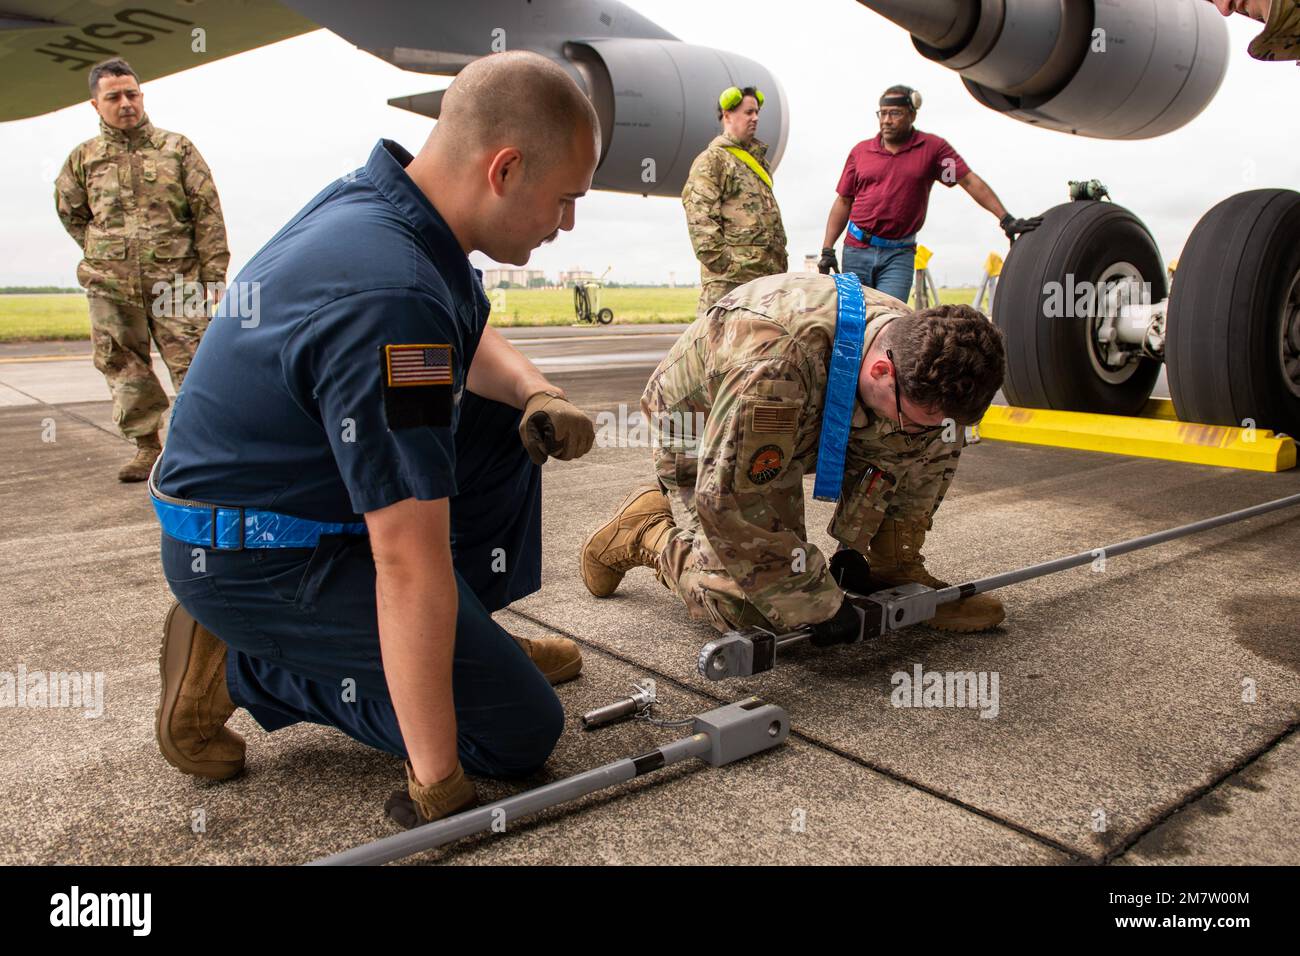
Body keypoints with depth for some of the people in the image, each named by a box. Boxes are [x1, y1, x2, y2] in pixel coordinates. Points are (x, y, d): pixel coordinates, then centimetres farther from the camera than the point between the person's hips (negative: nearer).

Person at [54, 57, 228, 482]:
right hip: (111, 289, 3)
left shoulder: (177, 148, 5)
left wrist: (213, 273, -5)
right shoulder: (83, 158, 10)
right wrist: (102, 252, 14)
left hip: (176, 282, -3)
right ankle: (146, 446, 18)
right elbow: (70, 212, 25)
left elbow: (207, 213, 1)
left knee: (192, 366, -6)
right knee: (124, 371, 7)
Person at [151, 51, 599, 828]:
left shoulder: (381, 197, -3)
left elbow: (471, 340, 16)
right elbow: (410, 566, -33)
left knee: (506, 426, 13)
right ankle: (240, 667, 0)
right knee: (519, 733, -5)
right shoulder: (391, 298, -33)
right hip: (256, 556, -9)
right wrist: (436, 787, -26)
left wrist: (540, 396, -5)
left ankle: (473, 636, 17)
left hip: (282, 475, 9)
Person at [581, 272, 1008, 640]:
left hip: (804, 421, 6)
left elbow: (879, 446, 0)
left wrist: (856, 544, -4)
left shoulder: (911, 340, -19)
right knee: (756, 611, -17)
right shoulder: (776, 366, -45)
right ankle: (647, 529, 6)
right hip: (702, 435, -6)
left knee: (939, 435, -12)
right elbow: (727, 502, -39)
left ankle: (896, 573, 3)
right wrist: (820, 606, -32)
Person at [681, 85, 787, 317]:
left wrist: (780, 260, 19)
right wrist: (723, 263, -18)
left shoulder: (758, 159, 25)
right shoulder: (711, 160, -2)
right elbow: (700, 220, -13)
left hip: (767, 275, 8)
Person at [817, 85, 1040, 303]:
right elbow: (843, 202, 10)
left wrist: (1006, 219, -10)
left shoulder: (933, 147, 2)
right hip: (857, 250, 2)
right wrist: (827, 250, 3)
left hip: (899, 254, -2)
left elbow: (970, 181, -1)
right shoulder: (860, 151, 8)